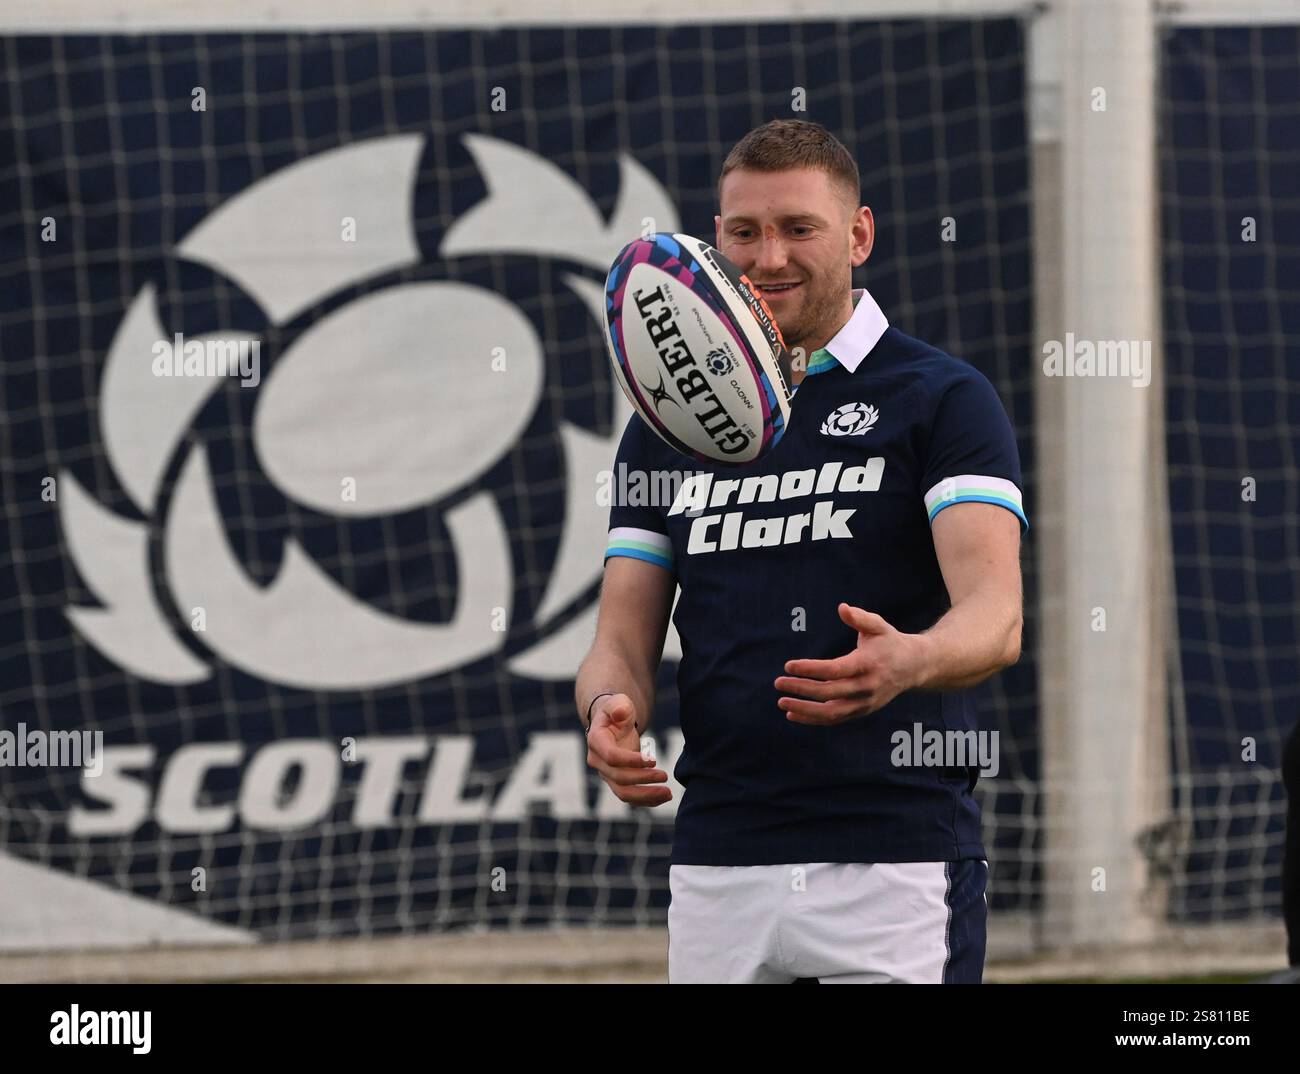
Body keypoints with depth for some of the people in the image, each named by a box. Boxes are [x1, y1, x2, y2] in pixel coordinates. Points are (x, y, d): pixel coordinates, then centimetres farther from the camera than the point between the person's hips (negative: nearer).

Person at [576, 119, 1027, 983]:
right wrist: (611, 713, -13)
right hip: (716, 870, 4)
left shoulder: (943, 399, 0)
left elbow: (994, 617, -13)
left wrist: (907, 661, -36)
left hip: (896, 863, -4)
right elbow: (626, 636, 12)